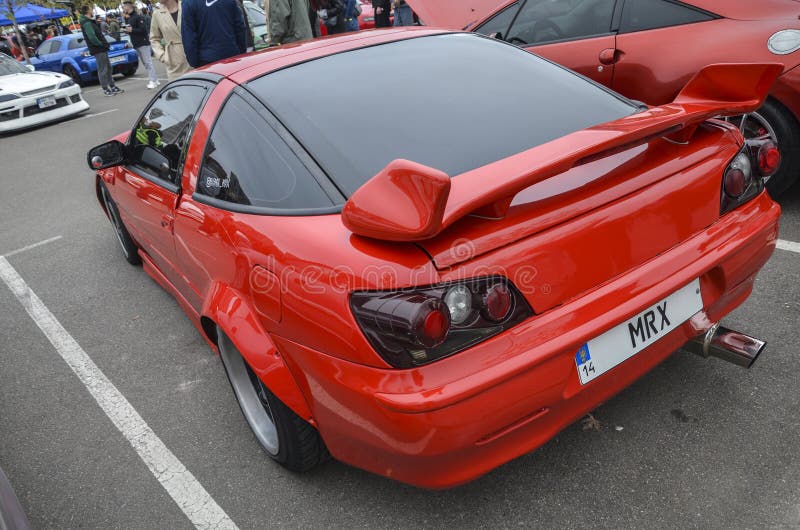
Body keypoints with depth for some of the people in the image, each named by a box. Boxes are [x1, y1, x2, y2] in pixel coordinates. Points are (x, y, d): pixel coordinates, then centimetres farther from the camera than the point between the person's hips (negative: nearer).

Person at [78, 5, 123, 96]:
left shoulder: (89, 22, 18)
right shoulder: (87, 23, -15)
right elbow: (92, 37, -25)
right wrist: (100, 44, -15)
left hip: (102, 49, 10)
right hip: (98, 50, -10)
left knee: (108, 68, 15)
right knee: (102, 70, -6)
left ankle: (112, 87, 22)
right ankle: (105, 89, -1)